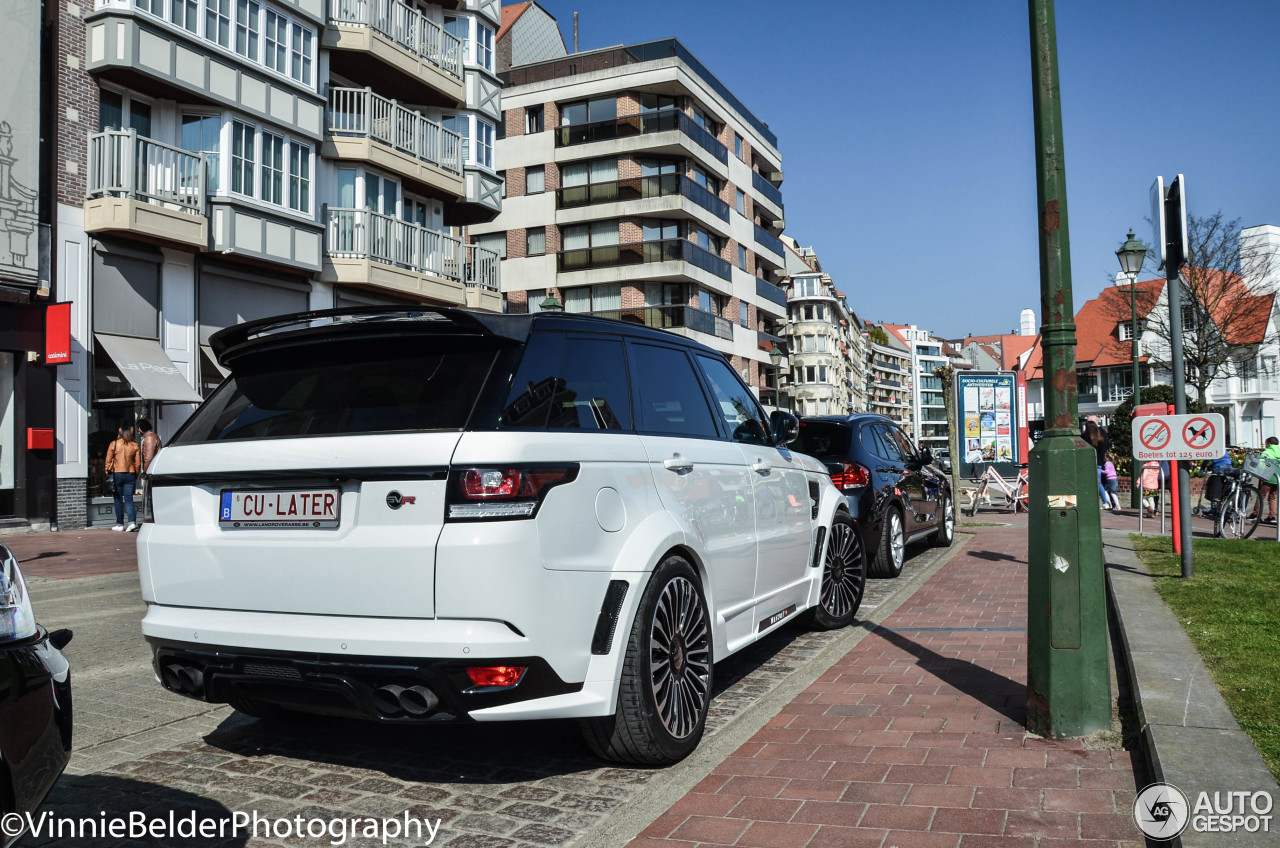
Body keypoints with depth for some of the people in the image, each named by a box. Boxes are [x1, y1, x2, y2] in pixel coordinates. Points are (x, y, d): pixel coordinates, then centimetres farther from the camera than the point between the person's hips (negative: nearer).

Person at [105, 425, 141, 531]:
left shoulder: (114, 444, -3)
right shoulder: (135, 446, 2)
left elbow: (108, 461, -1)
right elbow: (138, 463, 3)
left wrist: (108, 473, 9)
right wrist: (135, 475, 14)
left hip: (117, 474, -2)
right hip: (130, 475, 2)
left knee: (118, 500, 7)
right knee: (129, 499, 3)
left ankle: (120, 524, 10)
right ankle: (132, 521, -15)